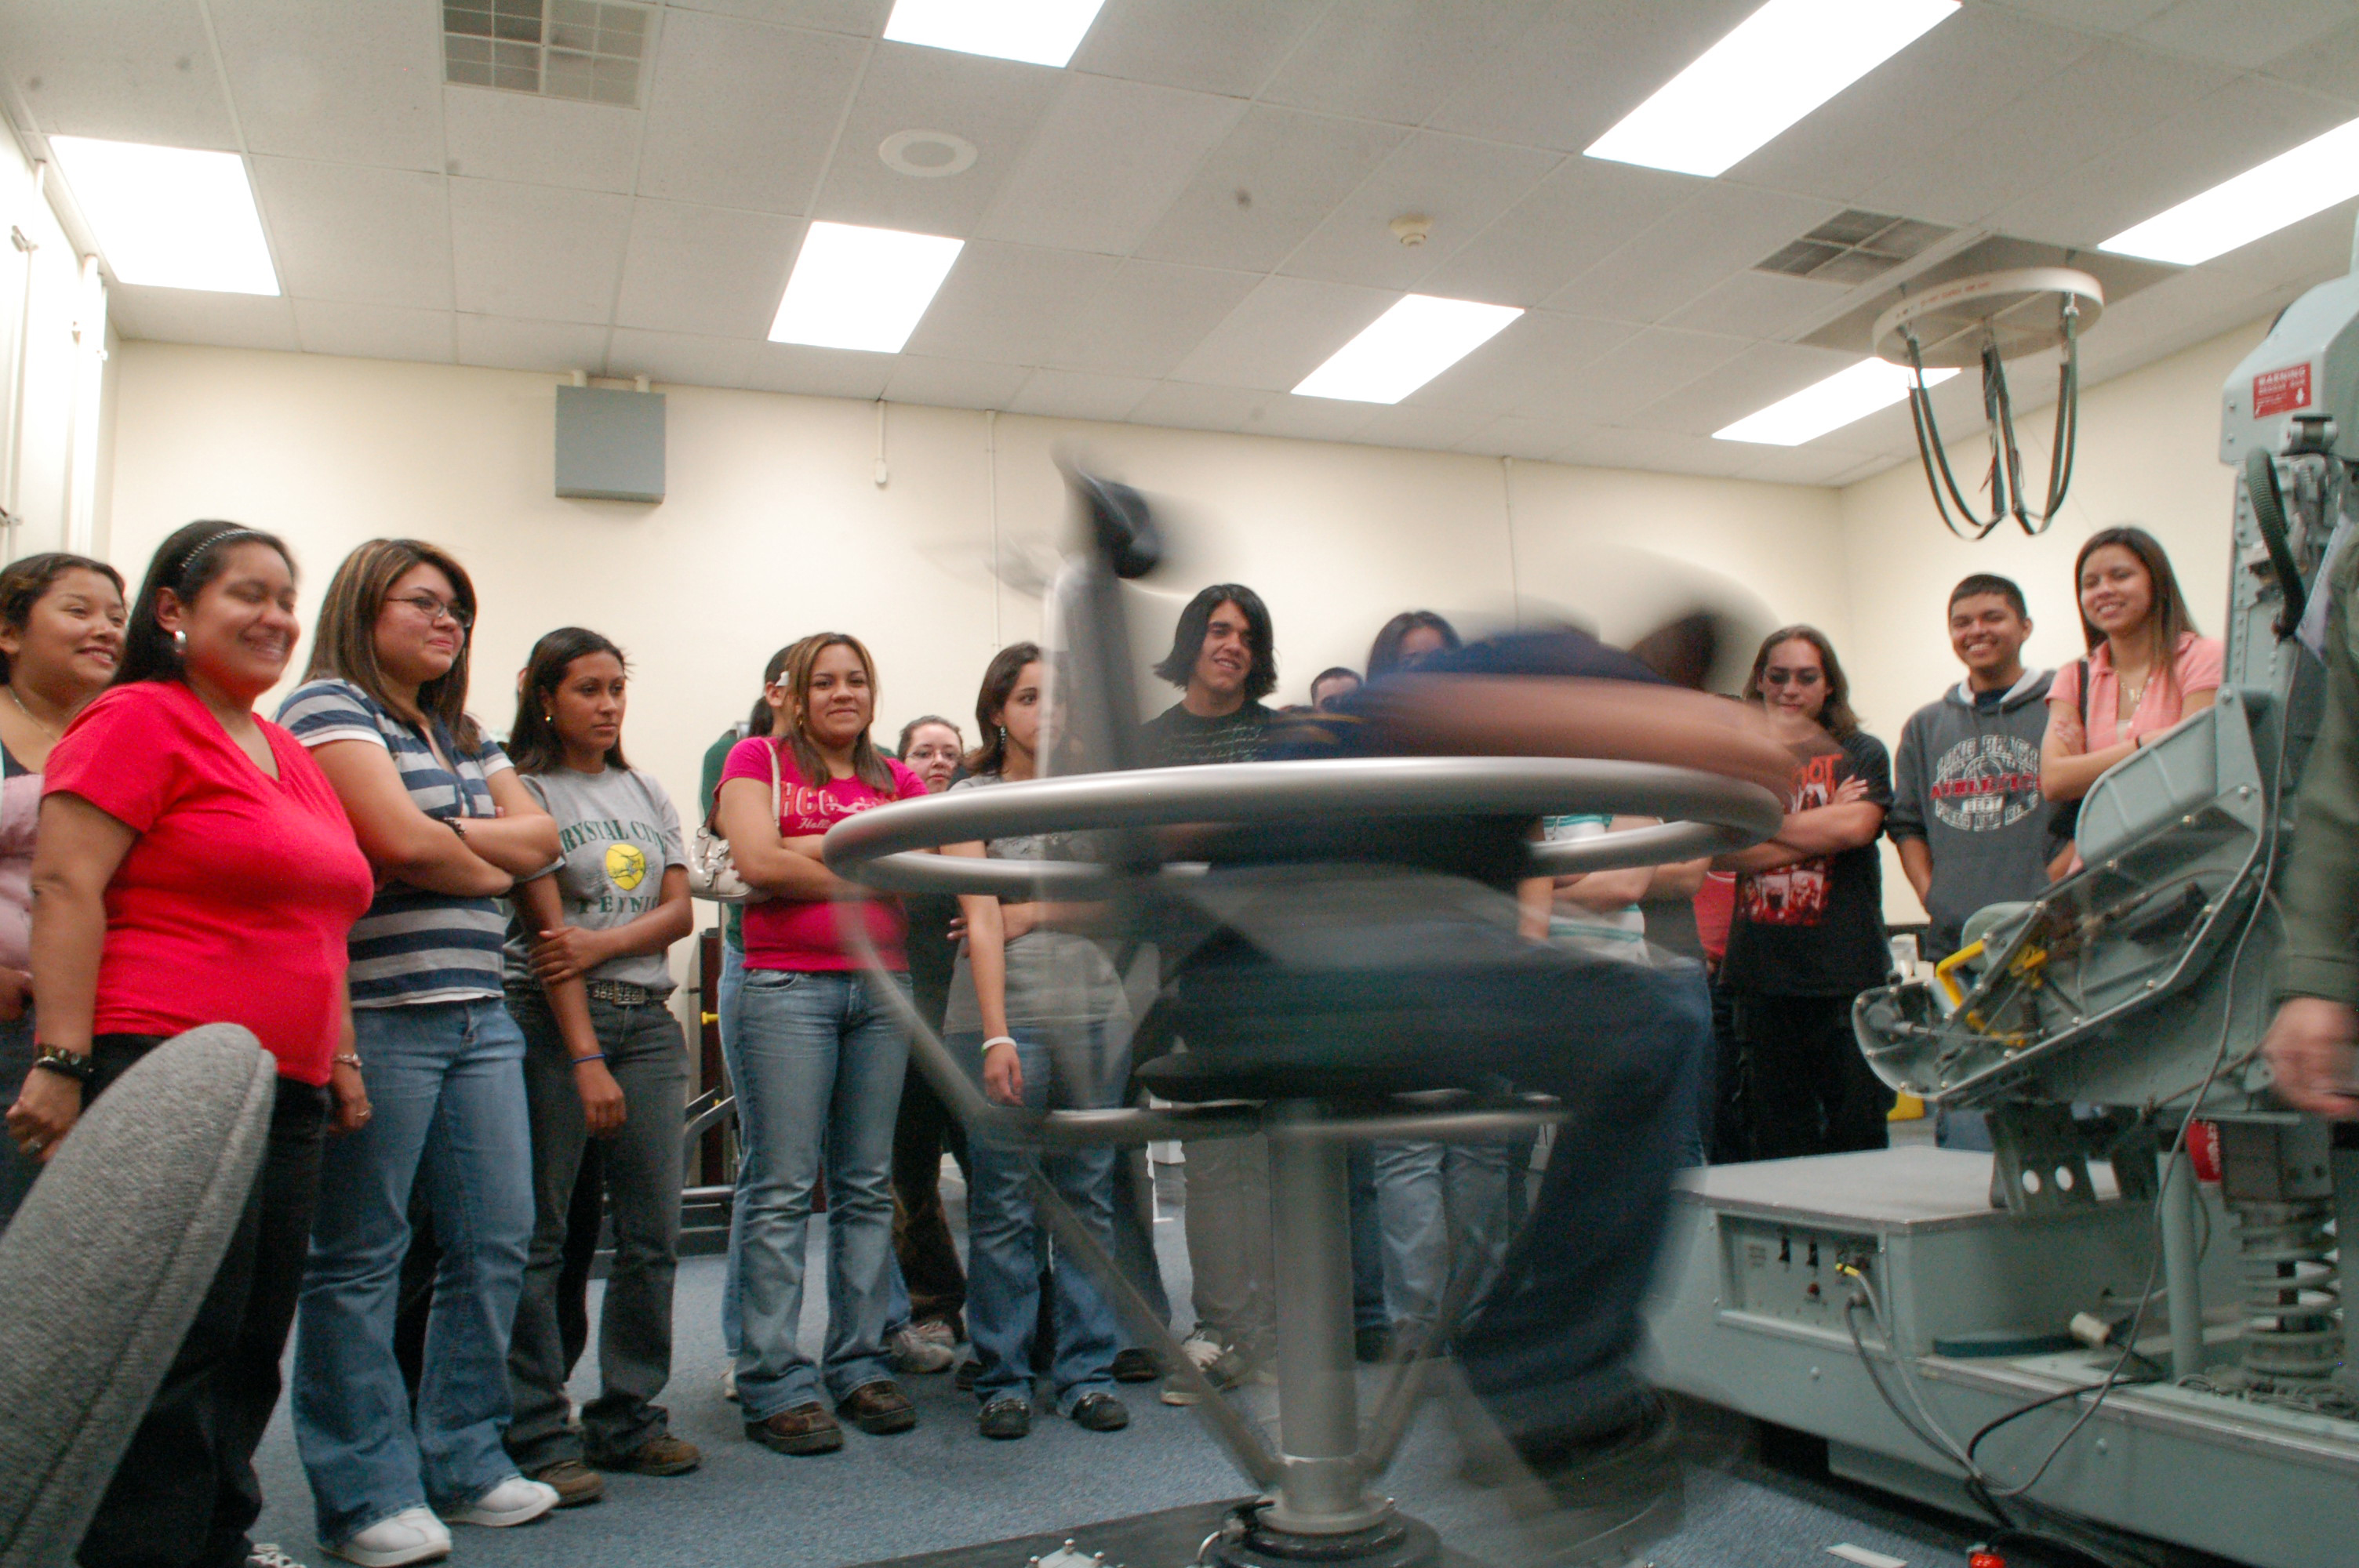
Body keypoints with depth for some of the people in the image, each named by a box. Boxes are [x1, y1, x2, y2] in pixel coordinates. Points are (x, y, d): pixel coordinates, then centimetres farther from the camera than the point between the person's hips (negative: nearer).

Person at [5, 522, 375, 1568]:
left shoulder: (290, 757, 19)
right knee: (177, 1351, -4)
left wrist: (340, 1056, 20)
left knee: (251, 1348, 14)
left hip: (286, 1093, 8)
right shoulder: (137, 721, -5)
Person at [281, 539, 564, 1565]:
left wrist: (443, 837, -6)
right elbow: (402, 840, -16)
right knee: (359, 1257, 2)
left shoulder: (465, 735, 21)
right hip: (376, 1013, -7)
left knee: (496, 1240, 7)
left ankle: (465, 1460, 21)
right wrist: (489, 866, 2)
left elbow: (539, 835, 9)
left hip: (477, 1015, 8)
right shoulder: (329, 706, -3)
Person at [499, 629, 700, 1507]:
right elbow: (548, 928, -9)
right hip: (552, 1018, -5)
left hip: (648, 1021, 5)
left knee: (653, 1235, 5)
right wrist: (586, 1061, -15)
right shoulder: (528, 790, -1)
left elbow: (679, 911, 9)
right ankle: (537, 1436, 8)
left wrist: (603, 942, -12)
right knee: (538, 1236, -2)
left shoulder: (647, 793, 16)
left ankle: (628, 1417, 18)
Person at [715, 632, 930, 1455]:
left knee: (867, 1185, 7)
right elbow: (758, 862, -8)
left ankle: (859, 1364, 16)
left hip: (882, 987, 4)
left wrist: (808, 849, -5)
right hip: (786, 985, -4)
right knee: (781, 1187, -5)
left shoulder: (896, 780, 18)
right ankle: (775, 1385, 2)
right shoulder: (758, 759, 7)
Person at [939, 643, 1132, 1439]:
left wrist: (1035, 912, -6)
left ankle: (1086, 1373, 16)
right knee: (1003, 1203, 0)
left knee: (1089, 1195, 6)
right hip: (1004, 1014, -3)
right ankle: (1003, 1380, 13)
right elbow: (981, 920, -6)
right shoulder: (972, 799, 4)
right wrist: (996, 1036, -15)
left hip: (1094, 1011, 3)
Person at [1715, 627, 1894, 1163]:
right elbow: (1721, 852, -2)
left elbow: (1857, 826, -11)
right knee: (1776, 1144, 7)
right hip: (1762, 973, 2)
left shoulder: (1862, 754, 8)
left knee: (1857, 1136, 2)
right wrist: (1820, 826, -8)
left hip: (1848, 971, -2)